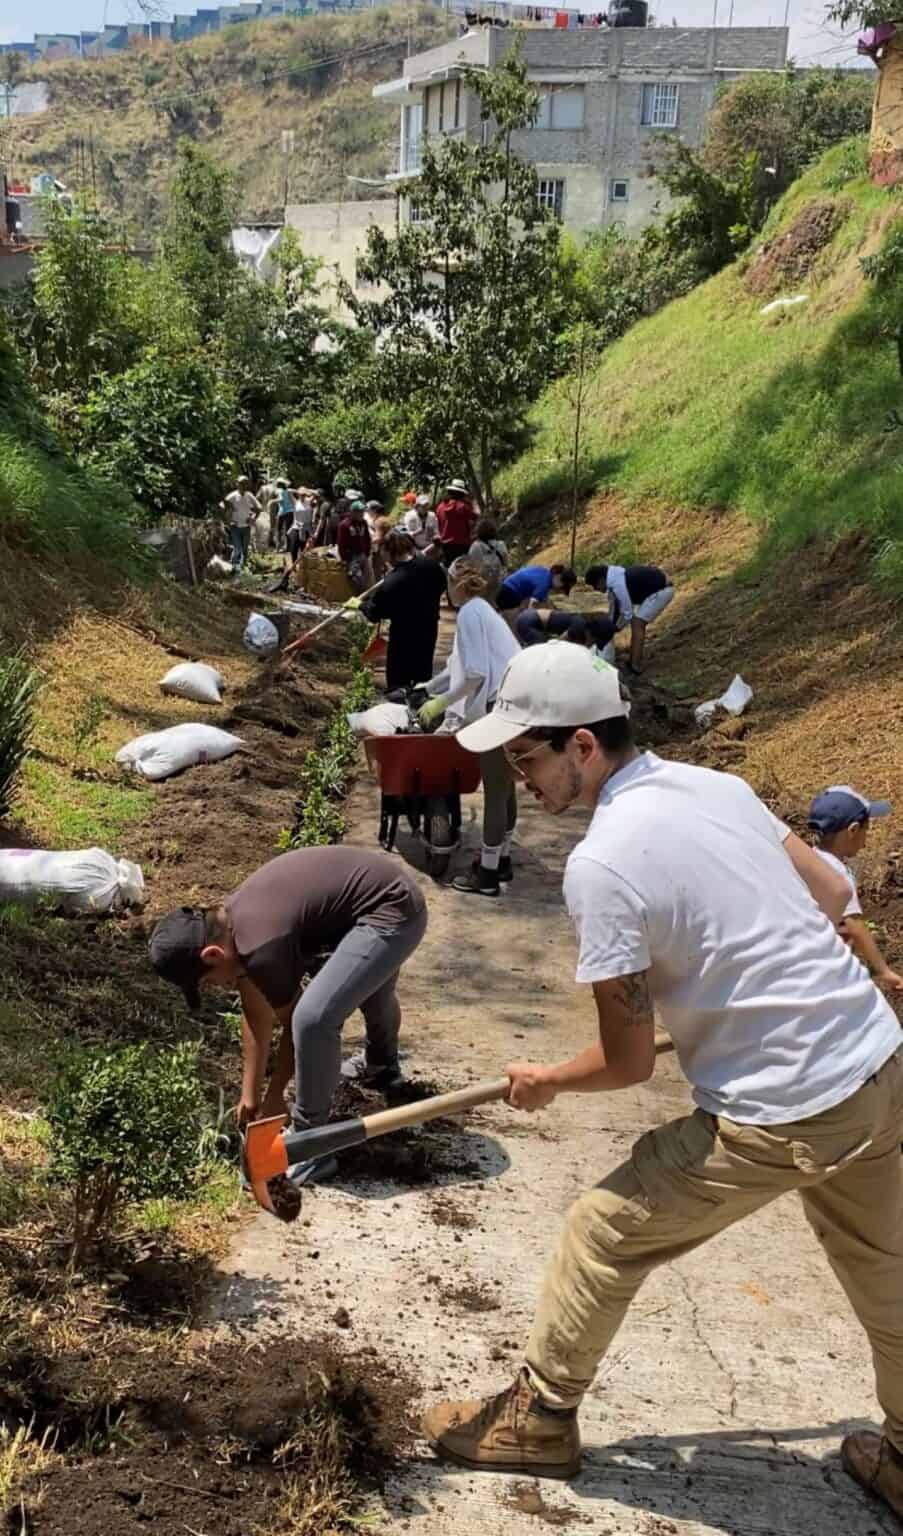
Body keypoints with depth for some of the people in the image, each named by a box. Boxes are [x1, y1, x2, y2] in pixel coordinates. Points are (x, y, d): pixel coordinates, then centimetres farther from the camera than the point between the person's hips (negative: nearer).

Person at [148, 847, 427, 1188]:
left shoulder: (261, 948, -24)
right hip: (388, 894, 10)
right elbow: (256, 1016, 13)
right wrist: (249, 1095, 18)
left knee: (313, 1018, -18)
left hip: (392, 912, -10)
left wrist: (274, 1096, 4)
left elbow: (292, 1022, -9)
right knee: (368, 981, 37)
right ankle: (381, 1066, 67)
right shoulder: (229, 921, 3)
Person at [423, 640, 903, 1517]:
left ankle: (540, 1420, 29)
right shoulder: (716, 785, 2)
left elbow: (628, 1064, -13)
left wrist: (544, 1081, 6)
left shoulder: (601, 865, -20)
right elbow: (831, 894, 15)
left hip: (781, 1120, -7)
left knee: (603, 1234, 11)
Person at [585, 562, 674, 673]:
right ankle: (633, 661, 19)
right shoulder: (613, 577, 3)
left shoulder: (619, 585, -26)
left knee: (637, 624, -11)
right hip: (657, 587, 10)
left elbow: (627, 613, -18)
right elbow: (613, 606, 15)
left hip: (662, 590, -10)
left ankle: (635, 667, -12)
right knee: (637, 623, 14)